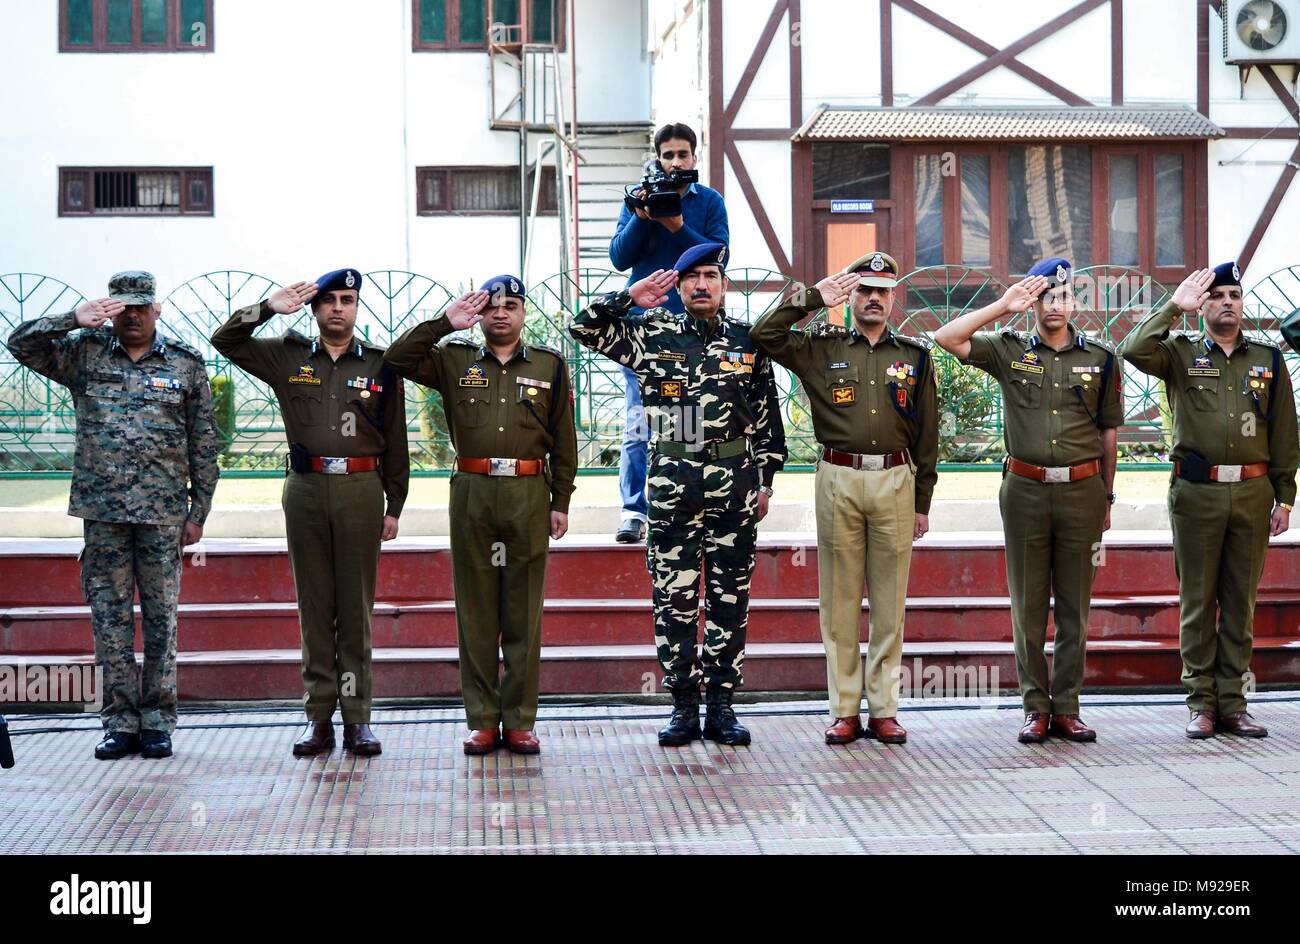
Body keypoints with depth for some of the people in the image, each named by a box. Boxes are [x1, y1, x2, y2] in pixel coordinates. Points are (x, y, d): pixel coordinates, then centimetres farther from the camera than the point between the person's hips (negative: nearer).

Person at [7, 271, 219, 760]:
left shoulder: (186, 363, 7)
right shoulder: (85, 353, 9)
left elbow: (204, 444, 7)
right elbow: (21, 344, 0)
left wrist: (198, 512, 3)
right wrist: (74, 319, -12)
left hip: (163, 513, -1)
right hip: (101, 511, 1)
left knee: (161, 616, 2)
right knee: (109, 616, 3)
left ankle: (157, 722, 10)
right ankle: (120, 723, 9)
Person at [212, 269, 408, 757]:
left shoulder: (379, 364, 7)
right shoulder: (289, 356, 10)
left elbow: (395, 440, 8)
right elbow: (225, 341, 11)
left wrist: (394, 506, 5)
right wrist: (268, 308, -2)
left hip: (362, 489, -1)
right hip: (306, 488, 1)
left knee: (356, 607, 2)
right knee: (314, 606, 4)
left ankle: (358, 718, 5)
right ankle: (318, 717, 9)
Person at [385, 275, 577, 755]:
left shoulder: (551, 365, 10)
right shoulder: (455, 360, 10)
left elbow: (563, 439, 10)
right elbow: (396, 359, 0)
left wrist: (561, 502, 5)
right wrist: (444, 322, -4)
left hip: (529, 495, 0)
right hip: (471, 493, 0)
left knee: (524, 613, 3)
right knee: (476, 611, 2)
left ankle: (520, 721, 9)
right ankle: (482, 720, 9)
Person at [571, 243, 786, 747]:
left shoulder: (748, 340, 8)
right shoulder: (652, 335, 6)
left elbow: (767, 414, 10)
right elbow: (584, 327, 4)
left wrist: (765, 479, 6)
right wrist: (630, 296, -4)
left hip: (734, 480, 1)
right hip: (672, 479, 0)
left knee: (730, 597, 4)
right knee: (674, 596, 2)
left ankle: (721, 705, 12)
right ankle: (683, 706, 11)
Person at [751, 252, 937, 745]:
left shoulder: (915, 354, 11)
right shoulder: (821, 348, 7)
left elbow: (927, 433, 11)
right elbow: (763, 334, -5)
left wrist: (922, 501, 8)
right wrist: (813, 297, -5)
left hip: (895, 482, 1)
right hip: (838, 481, -1)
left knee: (890, 602, 3)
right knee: (840, 600, 2)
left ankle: (884, 709, 10)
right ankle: (845, 710, 8)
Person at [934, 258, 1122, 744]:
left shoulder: (1101, 358, 7)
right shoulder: (1009, 350, 4)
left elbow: (1108, 433, 12)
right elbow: (946, 338, -8)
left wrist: (1107, 497, 12)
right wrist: (1002, 306, -7)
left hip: (1082, 490, 1)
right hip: (1025, 489, -1)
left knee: (1074, 606, 5)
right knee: (1028, 605, 3)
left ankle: (1067, 708, 12)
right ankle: (1036, 708, 11)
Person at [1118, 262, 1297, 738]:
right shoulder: (1181, 352, 6)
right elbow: (1134, 350, -15)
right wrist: (1173, 307, -12)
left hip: (1252, 492, 2)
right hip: (1196, 492, -2)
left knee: (1241, 601, 6)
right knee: (1197, 600, 2)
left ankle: (1232, 702, 12)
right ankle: (1202, 703, 9)